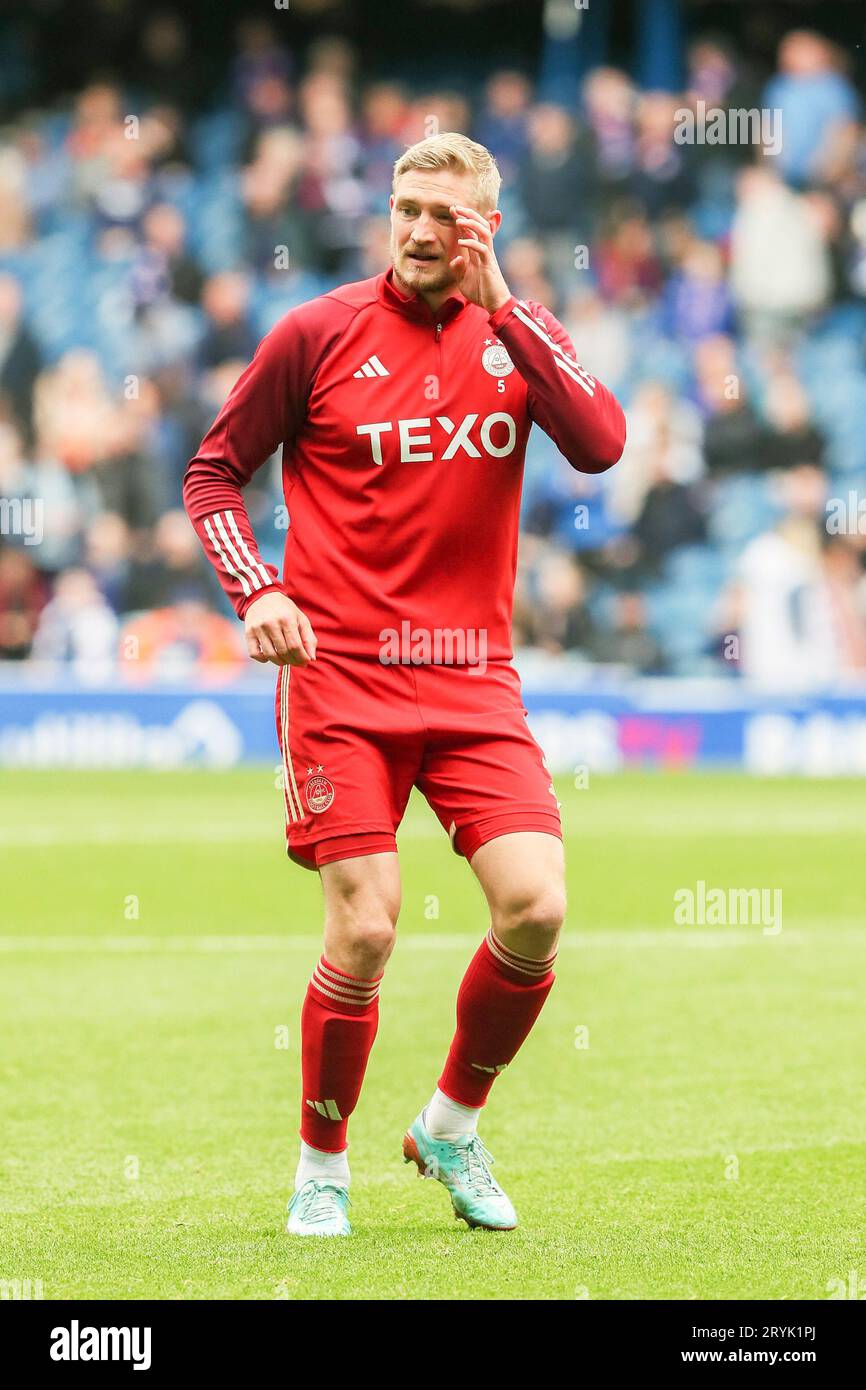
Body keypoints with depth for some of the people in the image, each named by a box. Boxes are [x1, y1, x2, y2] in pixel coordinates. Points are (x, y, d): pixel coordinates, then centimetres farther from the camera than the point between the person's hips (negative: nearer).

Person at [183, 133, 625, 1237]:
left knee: (535, 909, -11)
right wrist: (256, 592, -9)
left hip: (473, 675, 3)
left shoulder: (515, 332, 7)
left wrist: (500, 305, -14)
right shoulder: (318, 334, 0)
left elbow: (599, 445, -11)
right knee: (365, 933, -11)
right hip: (340, 670, -3)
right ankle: (321, 1169, 10)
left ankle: (451, 1128, 14)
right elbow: (212, 472, 7)